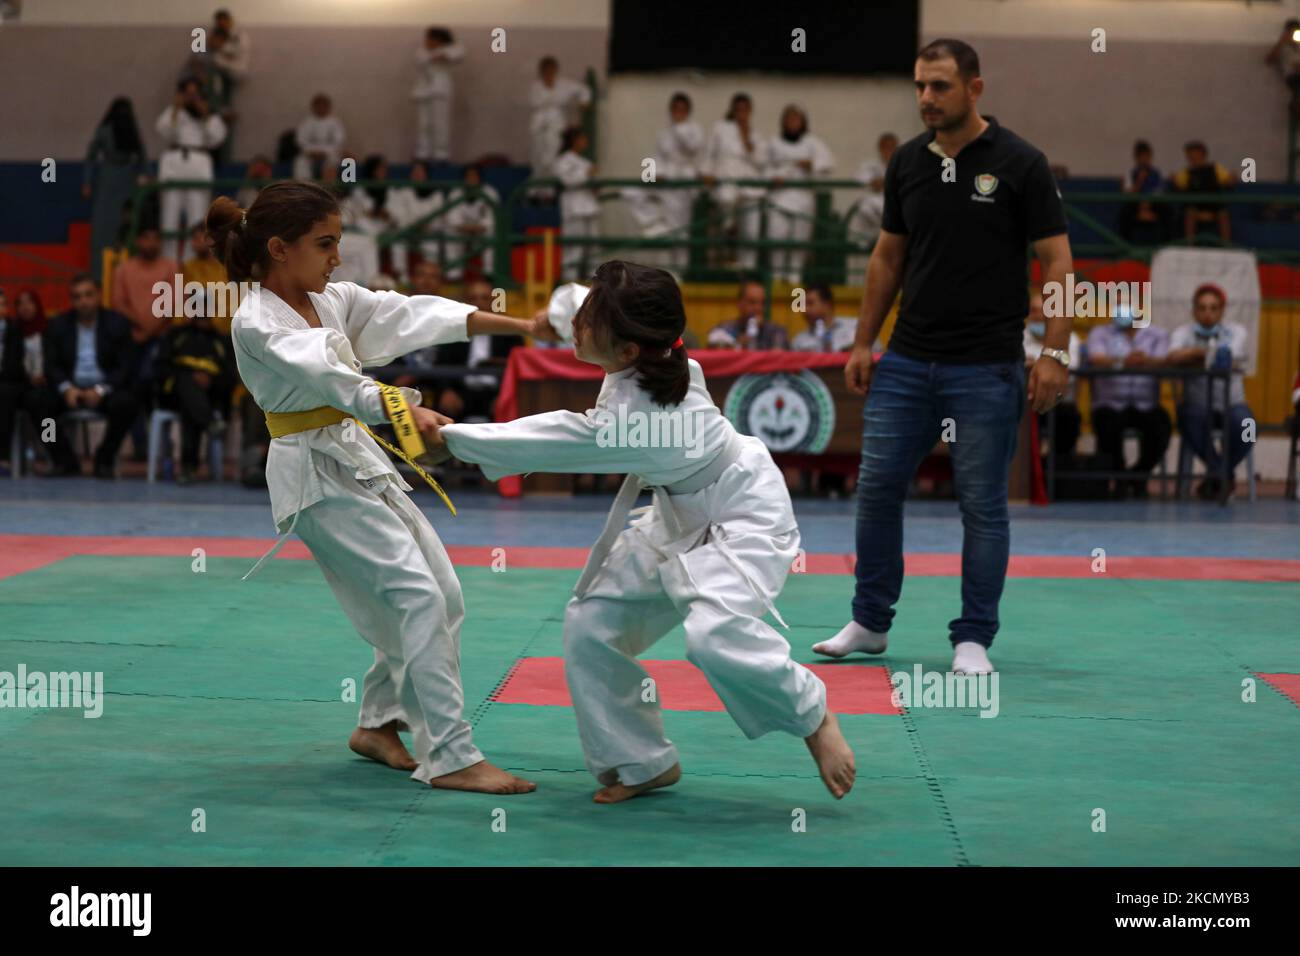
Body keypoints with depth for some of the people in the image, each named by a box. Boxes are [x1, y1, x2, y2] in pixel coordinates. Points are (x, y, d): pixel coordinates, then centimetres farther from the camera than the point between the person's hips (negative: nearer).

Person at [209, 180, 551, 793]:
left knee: (443, 597, 7)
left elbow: (415, 315, 5)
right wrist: (405, 411, -42)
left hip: (361, 459, 9)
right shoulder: (256, 322, -15)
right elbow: (322, 373, -29)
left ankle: (379, 724, 25)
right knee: (417, 596, -17)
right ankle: (451, 758, -14)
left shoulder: (332, 300, 9)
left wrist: (521, 326, -1)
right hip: (316, 475, -9)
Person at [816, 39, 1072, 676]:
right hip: (906, 361, 5)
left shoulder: (1019, 163, -7)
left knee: (982, 504, 1)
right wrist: (863, 343, 12)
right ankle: (870, 622, 20)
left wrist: (1054, 352, -15)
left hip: (985, 369, -5)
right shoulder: (906, 163, 6)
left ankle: (973, 639, 11)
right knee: (876, 488, 5)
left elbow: (1056, 260, -7)